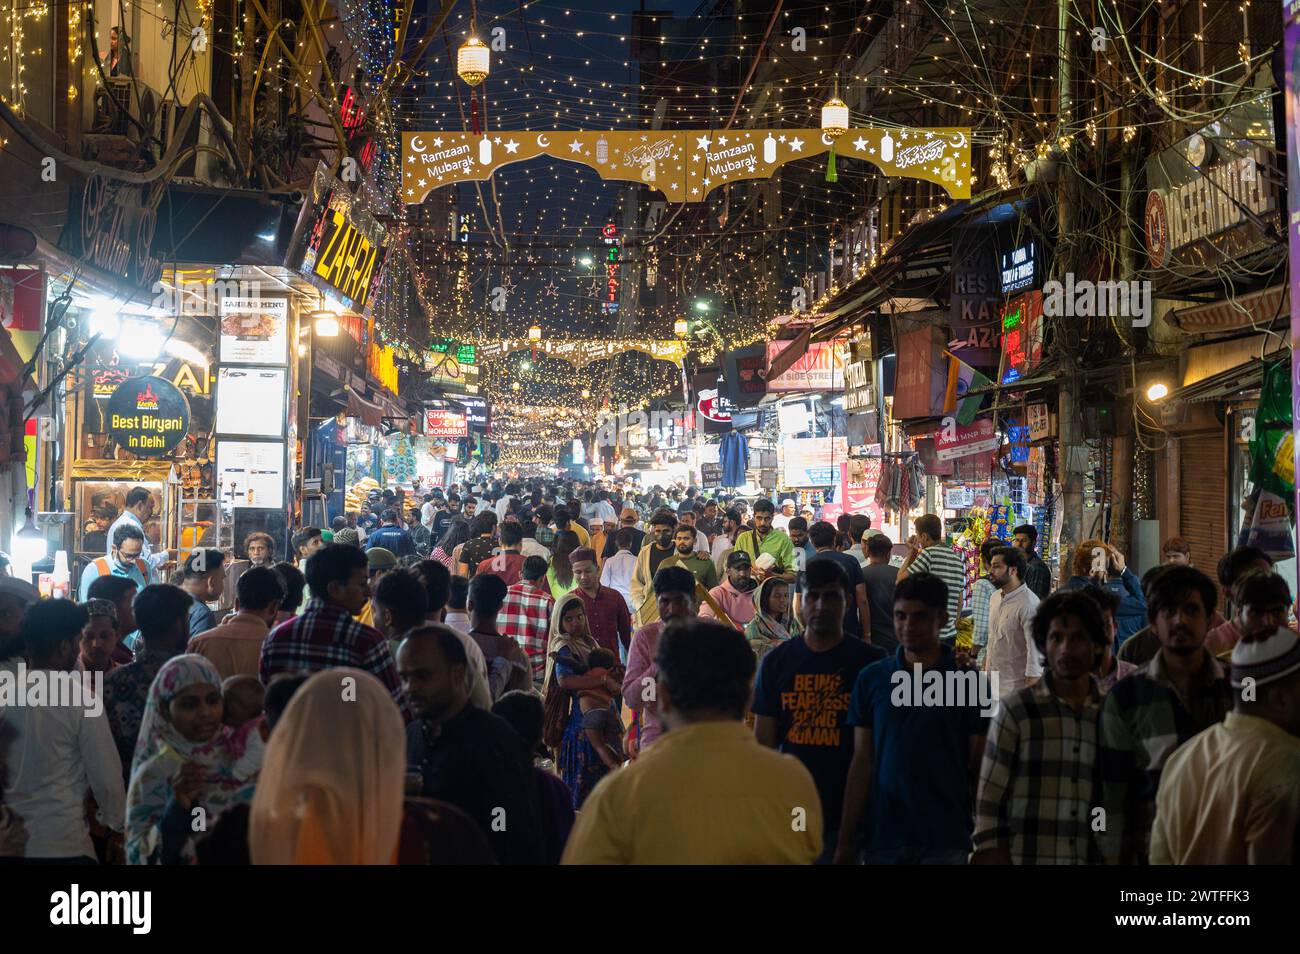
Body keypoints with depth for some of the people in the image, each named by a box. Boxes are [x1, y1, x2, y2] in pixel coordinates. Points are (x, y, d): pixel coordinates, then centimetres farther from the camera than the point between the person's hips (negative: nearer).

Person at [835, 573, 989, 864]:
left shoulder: (969, 684, -1)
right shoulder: (871, 679, 4)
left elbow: (979, 770, 1)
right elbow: (862, 763, 5)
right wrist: (846, 841, 2)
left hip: (944, 843, -2)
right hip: (882, 839, 2)